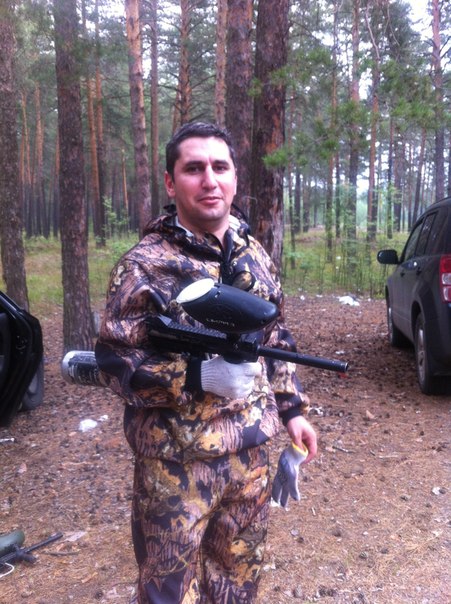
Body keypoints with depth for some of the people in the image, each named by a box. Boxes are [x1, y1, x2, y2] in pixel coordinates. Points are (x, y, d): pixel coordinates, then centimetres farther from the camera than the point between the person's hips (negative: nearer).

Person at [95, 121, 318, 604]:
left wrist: (291, 407, 10)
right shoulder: (145, 265, -12)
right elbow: (115, 363, -14)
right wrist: (198, 375, -26)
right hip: (175, 461, -5)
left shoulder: (254, 256, 6)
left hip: (251, 452, 5)